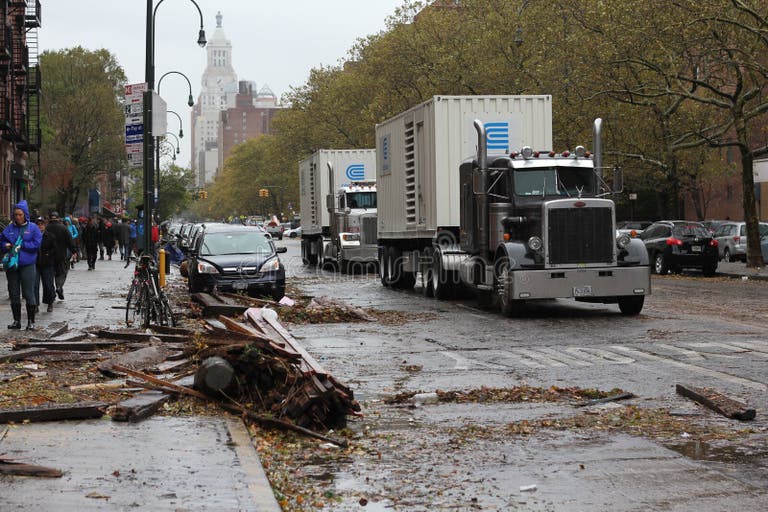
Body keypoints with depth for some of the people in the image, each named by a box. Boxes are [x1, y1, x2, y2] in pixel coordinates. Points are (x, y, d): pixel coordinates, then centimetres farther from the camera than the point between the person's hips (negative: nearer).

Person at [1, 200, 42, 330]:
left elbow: (37, 243, -8)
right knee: (14, 294, 8)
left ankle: (31, 321, 5)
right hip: (11, 265, 4)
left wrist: (21, 245, -14)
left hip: (27, 265, -4)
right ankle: (16, 321, 17)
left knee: (28, 293, -2)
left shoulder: (33, 228, -1)